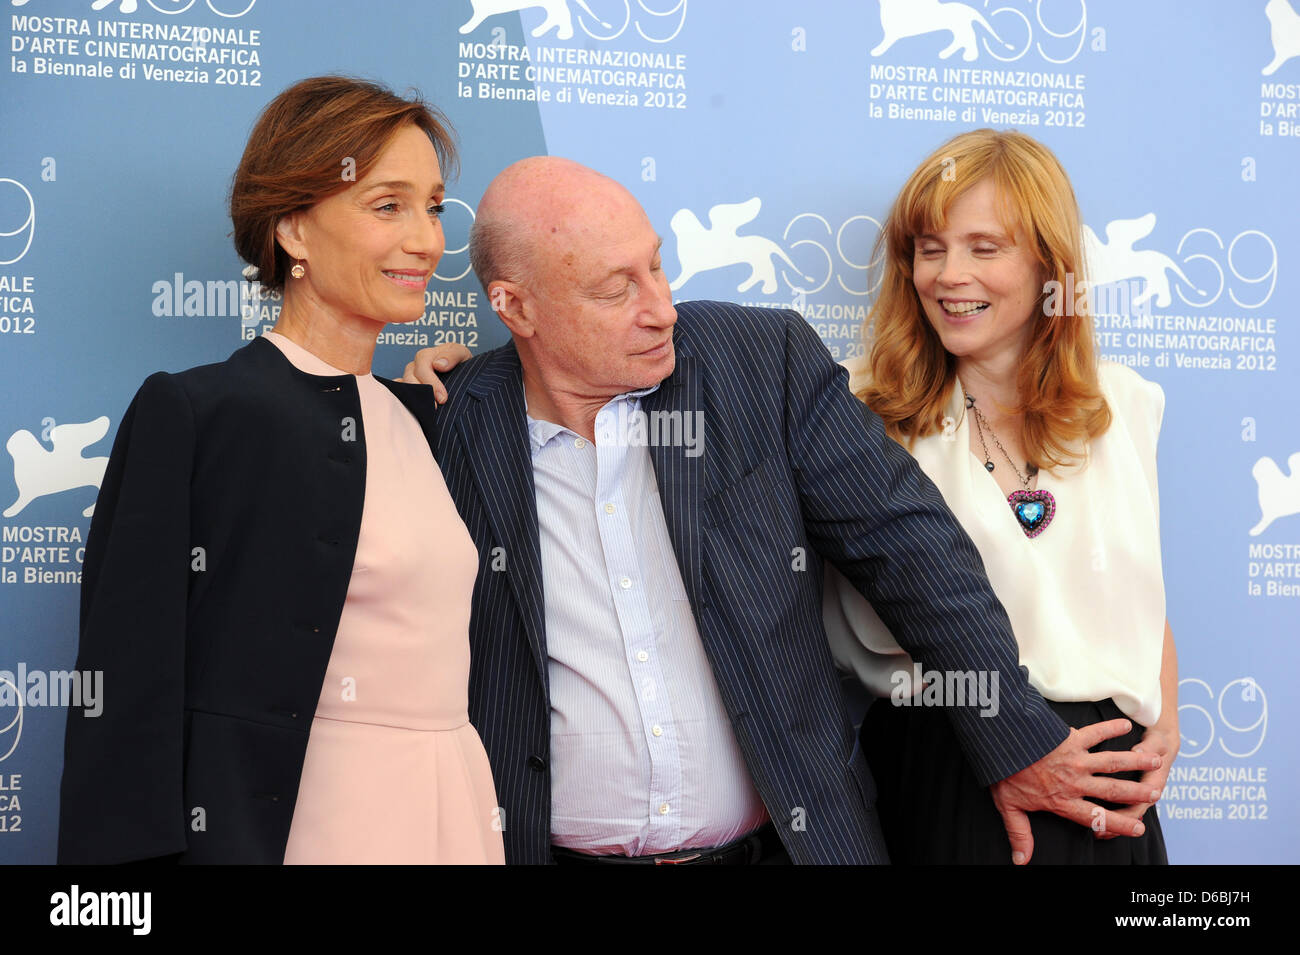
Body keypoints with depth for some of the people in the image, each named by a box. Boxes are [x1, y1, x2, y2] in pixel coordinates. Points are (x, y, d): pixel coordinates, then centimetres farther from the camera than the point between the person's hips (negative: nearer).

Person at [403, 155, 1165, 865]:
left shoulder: (768, 359, -5)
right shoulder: (455, 426, -5)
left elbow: (908, 543, -3)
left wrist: (1024, 744, -3)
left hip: (782, 840, 0)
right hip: (560, 848, 0)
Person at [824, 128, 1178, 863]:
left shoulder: (1124, 405, 7)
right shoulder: (869, 411, -4)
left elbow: (1145, 603, 14)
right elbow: (882, 629, -5)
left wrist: (1163, 729, 1)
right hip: (937, 774, -3)